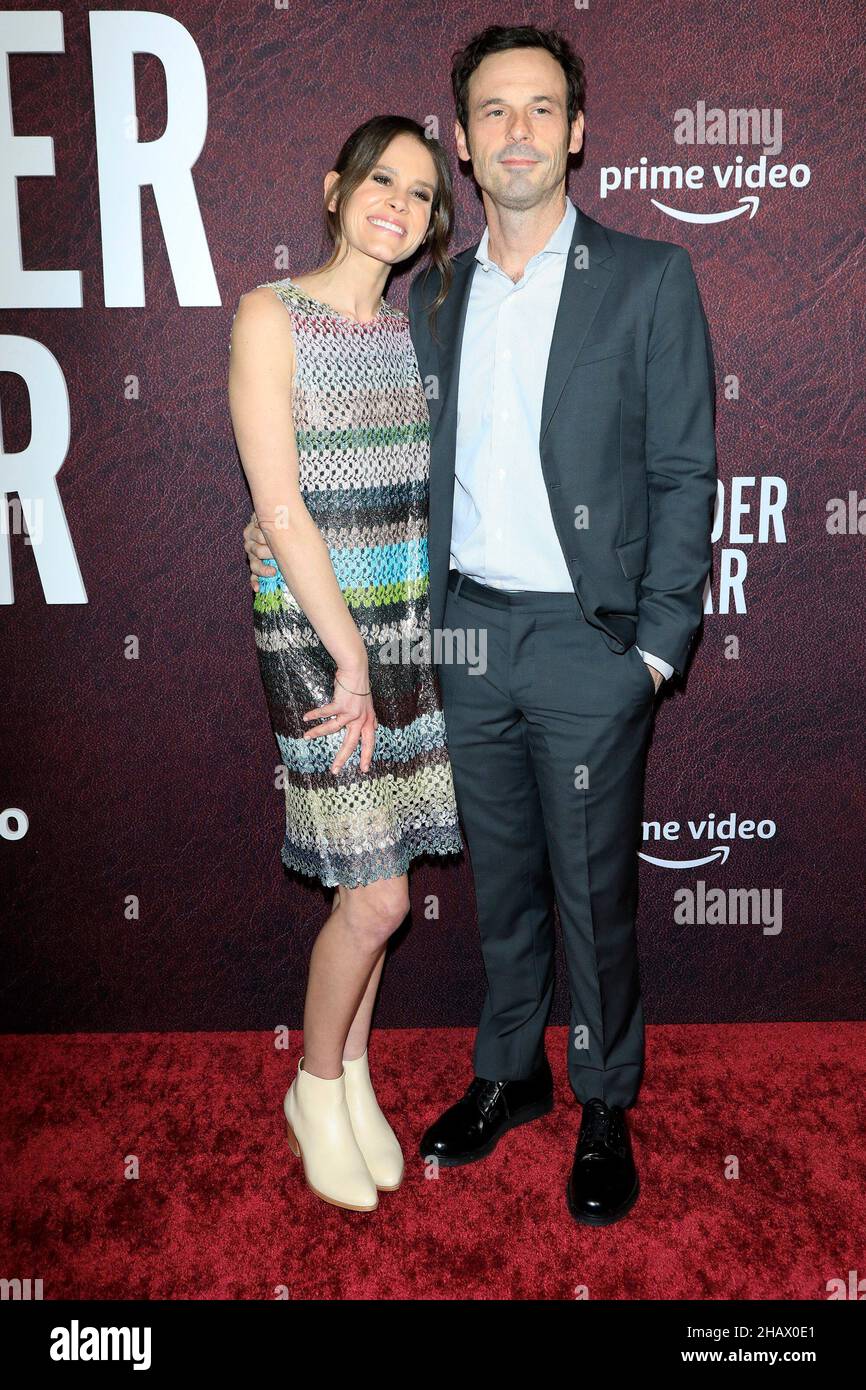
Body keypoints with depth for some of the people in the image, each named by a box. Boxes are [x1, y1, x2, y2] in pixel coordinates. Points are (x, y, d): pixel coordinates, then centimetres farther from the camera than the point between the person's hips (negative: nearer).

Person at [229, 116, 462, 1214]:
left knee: (374, 881, 11)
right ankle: (315, 1090, 22)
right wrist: (351, 662, -13)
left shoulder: (412, 331, 11)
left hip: (407, 626, 6)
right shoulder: (271, 316, -7)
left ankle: (353, 1071, 32)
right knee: (377, 897, -4)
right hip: (314, 630, -5)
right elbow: (281, 512, -13)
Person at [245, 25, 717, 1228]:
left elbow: (684, 475, -4)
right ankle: (510, 1073, 36)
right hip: (467, 632, 4)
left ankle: (606, 1108, 28)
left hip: (587, 641, -4)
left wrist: (658, 646, -9)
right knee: (501, 879, 16)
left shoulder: (648, 280, -3)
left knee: (594, 892, 7)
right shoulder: (434, 295, 10)